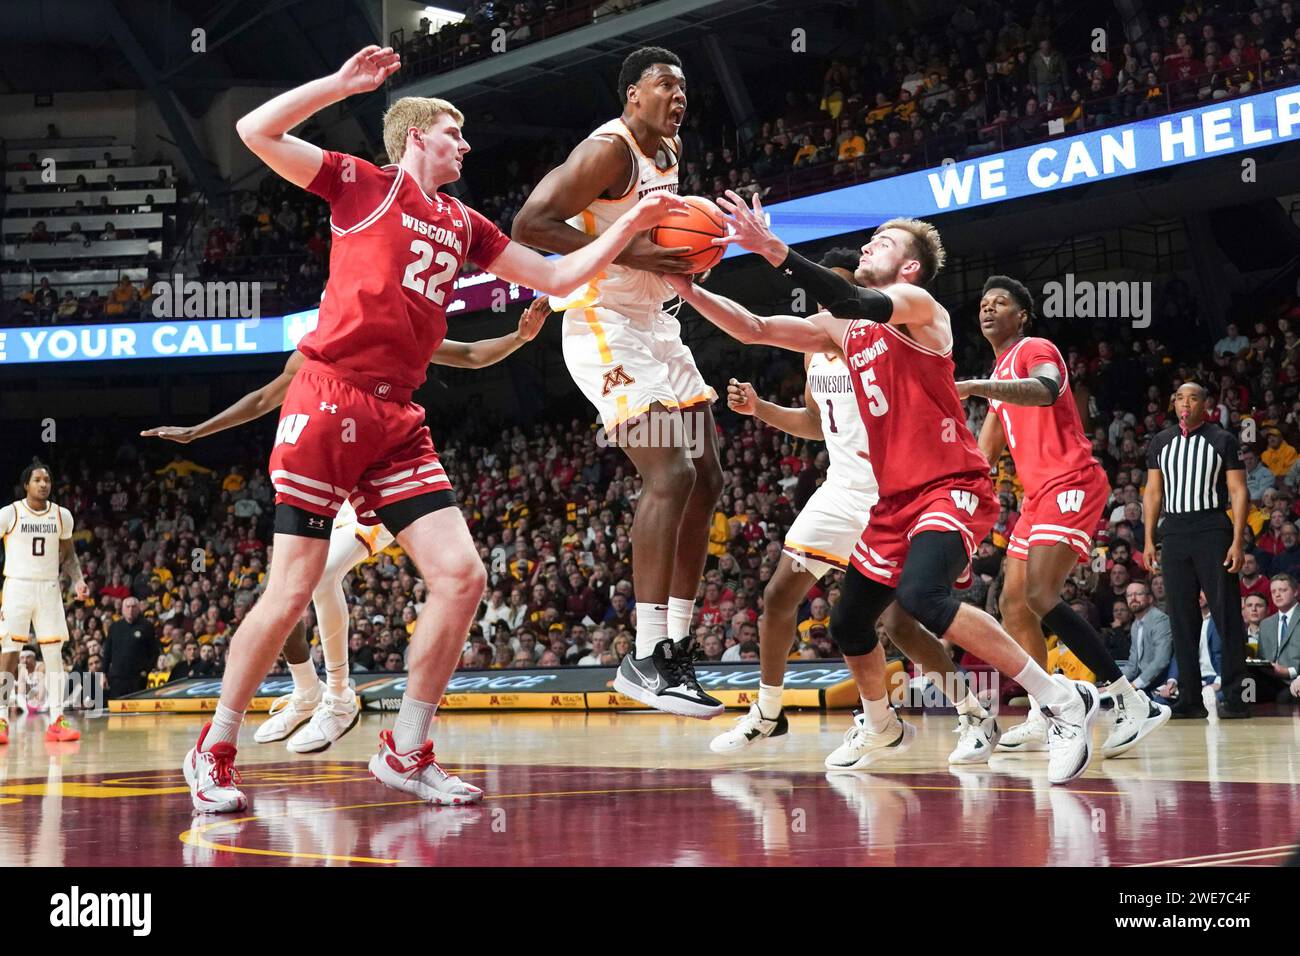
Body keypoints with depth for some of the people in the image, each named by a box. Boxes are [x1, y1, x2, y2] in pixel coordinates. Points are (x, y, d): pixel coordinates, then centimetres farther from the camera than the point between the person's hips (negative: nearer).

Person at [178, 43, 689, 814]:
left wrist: (633, 223, 18)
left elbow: (560, 276, 23)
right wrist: (343, 83, -6)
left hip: (397, 420, 6)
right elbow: (256, 132, -5)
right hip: (328, 403, -6)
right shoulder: (365, 184, 3)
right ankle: (214, 751, 10)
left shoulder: (462, 225, 20)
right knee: (292, 591, -6)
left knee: (462, 576, -6)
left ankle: (406, 752, 7)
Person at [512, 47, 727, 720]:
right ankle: (645, 659, -19)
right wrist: (629, 254, -27)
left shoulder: (670, 150, 13)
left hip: (654, 326, 10)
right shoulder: (610, 149, -15)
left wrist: (689, 247, 8)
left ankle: (676, 648, 12)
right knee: (670, 473, -21)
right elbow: (530, 223, -24)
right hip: (603, 327, -10)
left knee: (705, 479, 7)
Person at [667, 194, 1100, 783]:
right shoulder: (841, 330, 14)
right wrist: (689, 290, 0)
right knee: (848, 625, 14)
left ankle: (1063, 700, -24)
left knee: (921, 596, -33)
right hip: (895, 499, 9)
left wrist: (773, 249, -35)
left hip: (953, 487, -9)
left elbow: (858, 304, -30)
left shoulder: (919, 306, -9)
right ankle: (880, 726, 43)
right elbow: (755, 330, 13)